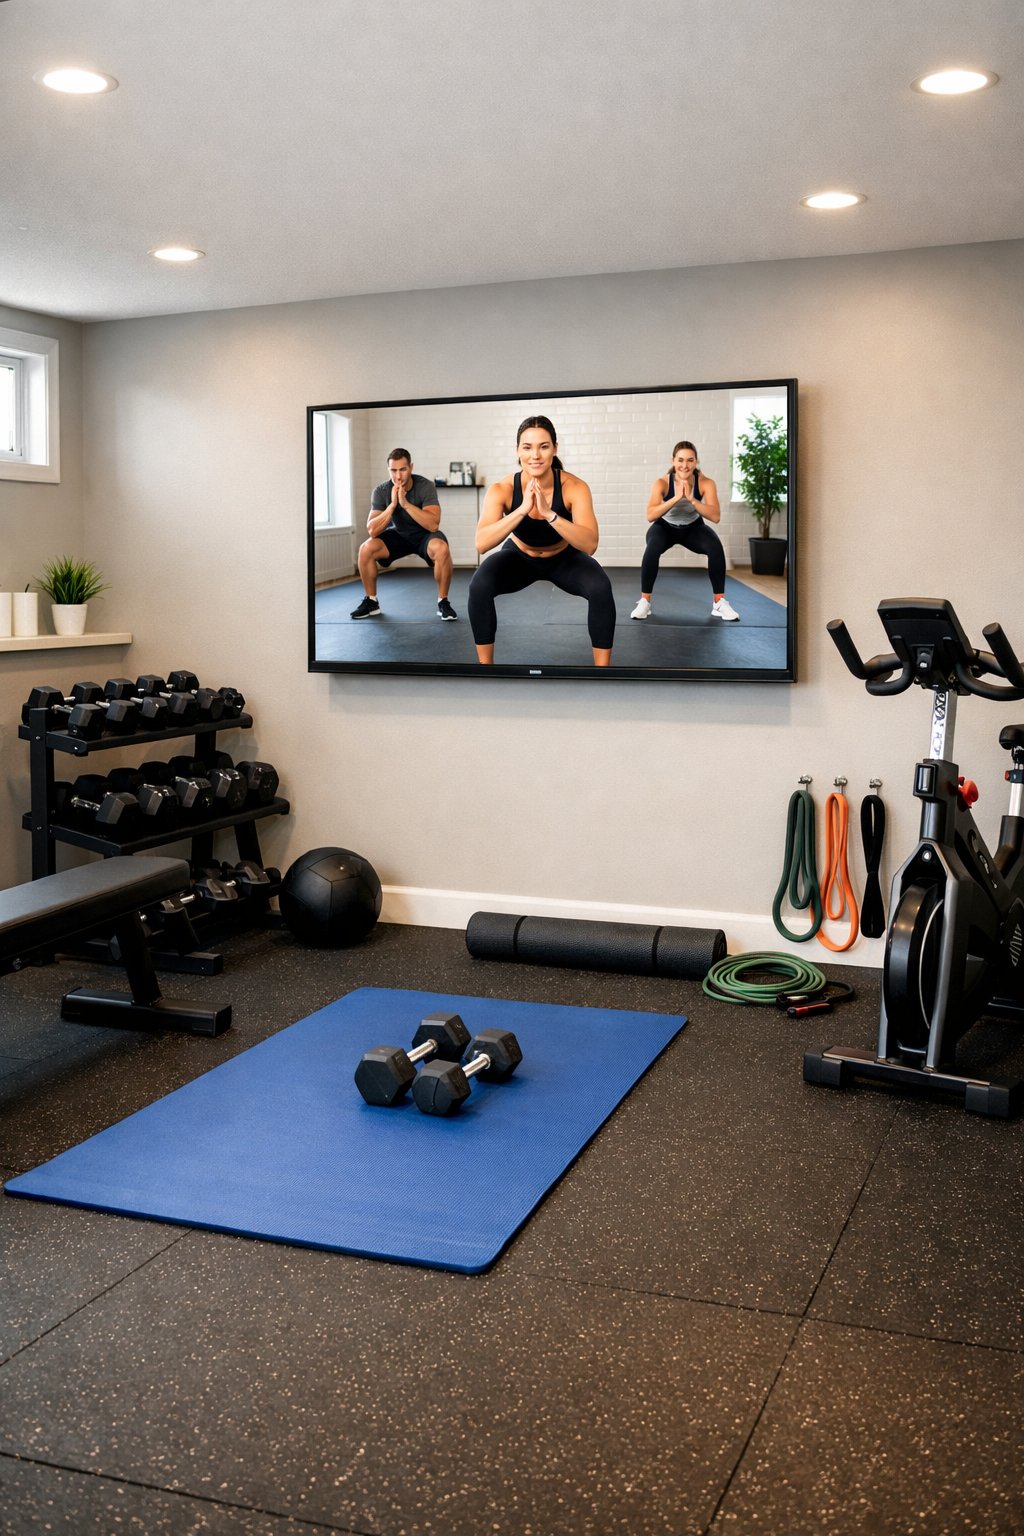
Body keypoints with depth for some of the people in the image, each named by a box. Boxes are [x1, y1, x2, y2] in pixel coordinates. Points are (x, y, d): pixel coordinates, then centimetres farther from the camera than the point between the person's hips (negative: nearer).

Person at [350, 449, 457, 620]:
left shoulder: (426, 486, -24)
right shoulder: (381, 491, -17)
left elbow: (433, 525, -35)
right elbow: (372, 530, -23)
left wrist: (406, 503, -40)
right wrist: (392, 505, -34)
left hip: (424, 535, -3)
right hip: (398, 534, 3)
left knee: (441, 549, -36)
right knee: (366, 549, -22)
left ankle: (443, 602, -17)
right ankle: (371, 602, -2)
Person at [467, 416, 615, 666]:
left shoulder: (574, 487, -30)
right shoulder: (502, 489, -28)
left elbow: (590, 545, -39)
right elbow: (481, 544, -40)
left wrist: (549, 514, -50)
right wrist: (522, 510, -50)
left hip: (564, 558, 0)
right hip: (519, 557, 1)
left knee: (600, 588, -29)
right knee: (479, 586, -28)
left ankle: (603, 666, -14)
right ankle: (485, 664, -10)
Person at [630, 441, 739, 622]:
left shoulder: (705, 483, -23)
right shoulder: (662, 482, -26)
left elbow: (715, 516, -34)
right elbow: (650, 516, -38)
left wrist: (691, 499, -42)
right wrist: (676, 498, -45)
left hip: (693, 528, 1)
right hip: (666, 527, -1)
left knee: (716, 547, -27)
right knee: (653, 548, -34)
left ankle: (719, 602, -13)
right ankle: (644, 602, -19)